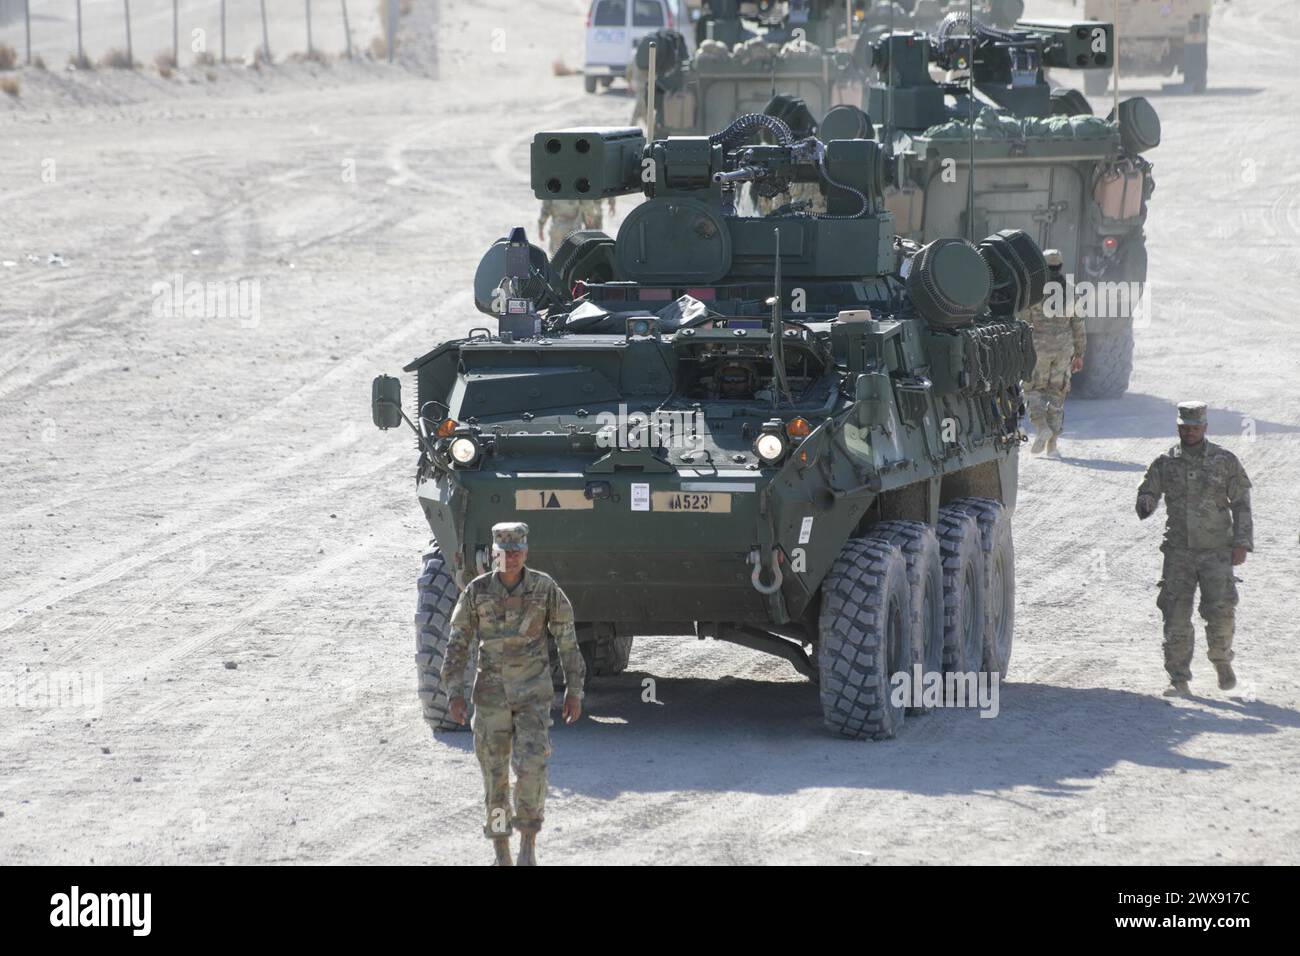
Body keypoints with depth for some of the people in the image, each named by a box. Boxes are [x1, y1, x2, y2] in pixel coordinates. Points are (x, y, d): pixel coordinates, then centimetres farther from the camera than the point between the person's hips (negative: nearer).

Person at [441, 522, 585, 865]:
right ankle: (501, 855, 18)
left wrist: (574, 692, -3)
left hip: (533, 694, -1)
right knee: (495, 773, 5)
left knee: (531, 768, -16)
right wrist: (455, 694, -11)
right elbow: (457, 645, -2)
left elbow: (567, 641, -1)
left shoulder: (545, 588, -9)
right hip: (492, 693, 1)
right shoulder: (476, 591, -7)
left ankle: (528, 845, 0)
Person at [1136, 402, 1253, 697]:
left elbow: (1241, 504, 6)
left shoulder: (1225, 462, 4)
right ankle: (1178, 680, 2)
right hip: (1178, 551, 1)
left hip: (1217, 551, -1)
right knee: (1176, 616, -5)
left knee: (1220, 610, -11)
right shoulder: (1165, 464, 7)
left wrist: (1242, 543, -2)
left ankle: (1222, 659, 17)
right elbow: (1147, 493, 11)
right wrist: (1146, 506, -14)